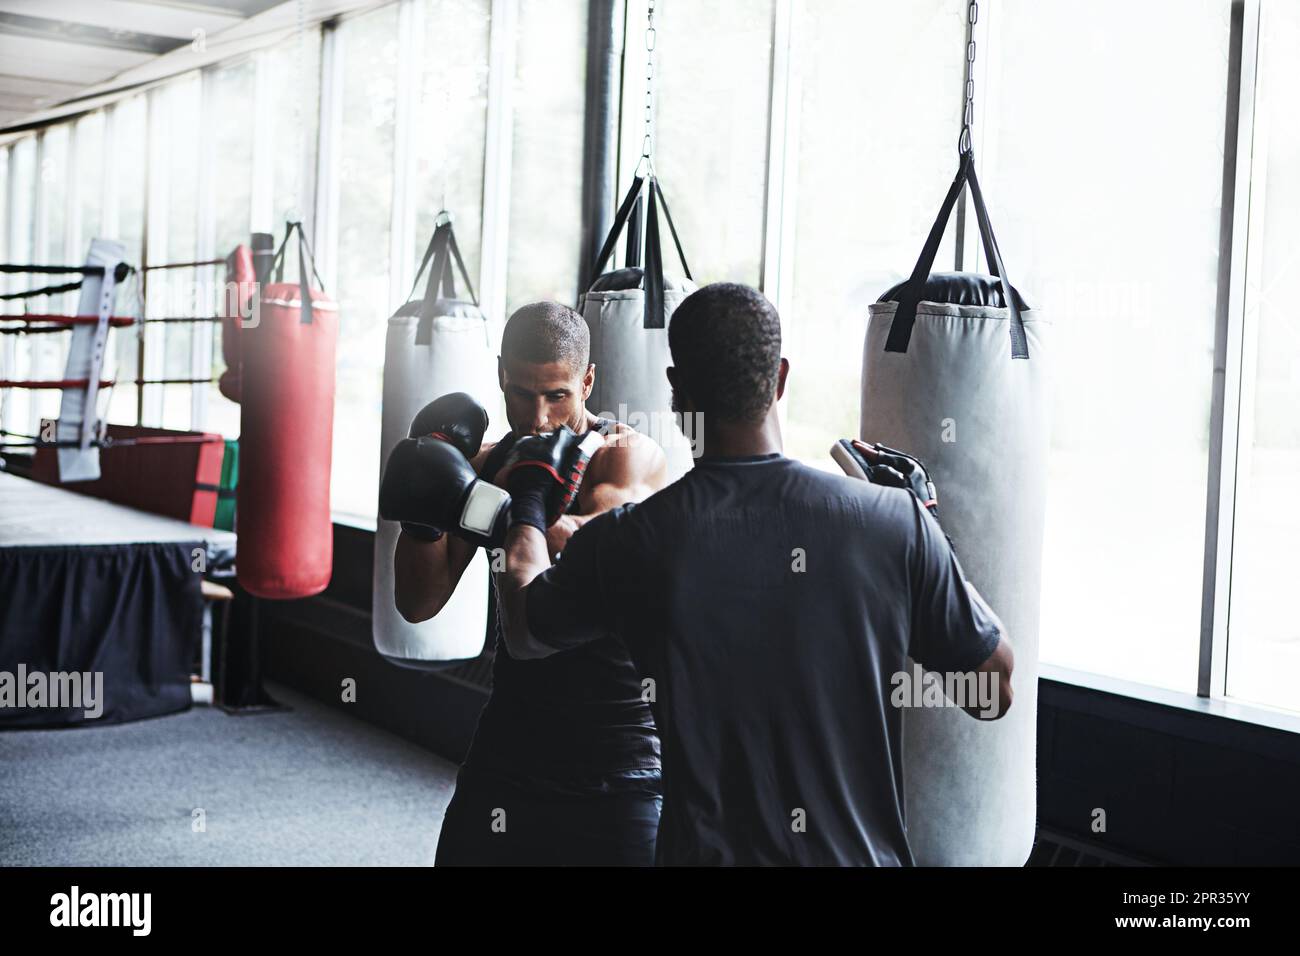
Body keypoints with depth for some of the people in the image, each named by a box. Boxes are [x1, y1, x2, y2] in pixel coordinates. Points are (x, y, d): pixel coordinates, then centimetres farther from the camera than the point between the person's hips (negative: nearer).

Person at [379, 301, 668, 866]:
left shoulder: (629, 456, -9)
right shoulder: (485, 464, 5)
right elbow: (418, 604, 1)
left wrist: (468, 503, -37)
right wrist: (422, 508, -15)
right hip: (511, 739, 4)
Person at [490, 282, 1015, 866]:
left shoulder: (627, 543, -14)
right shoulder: (896, 521, -14)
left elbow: (523, 633, 7)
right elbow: (995, 692, -2)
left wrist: (526, 505, 25)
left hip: (703, 849, 0)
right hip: (863, 851, 1)